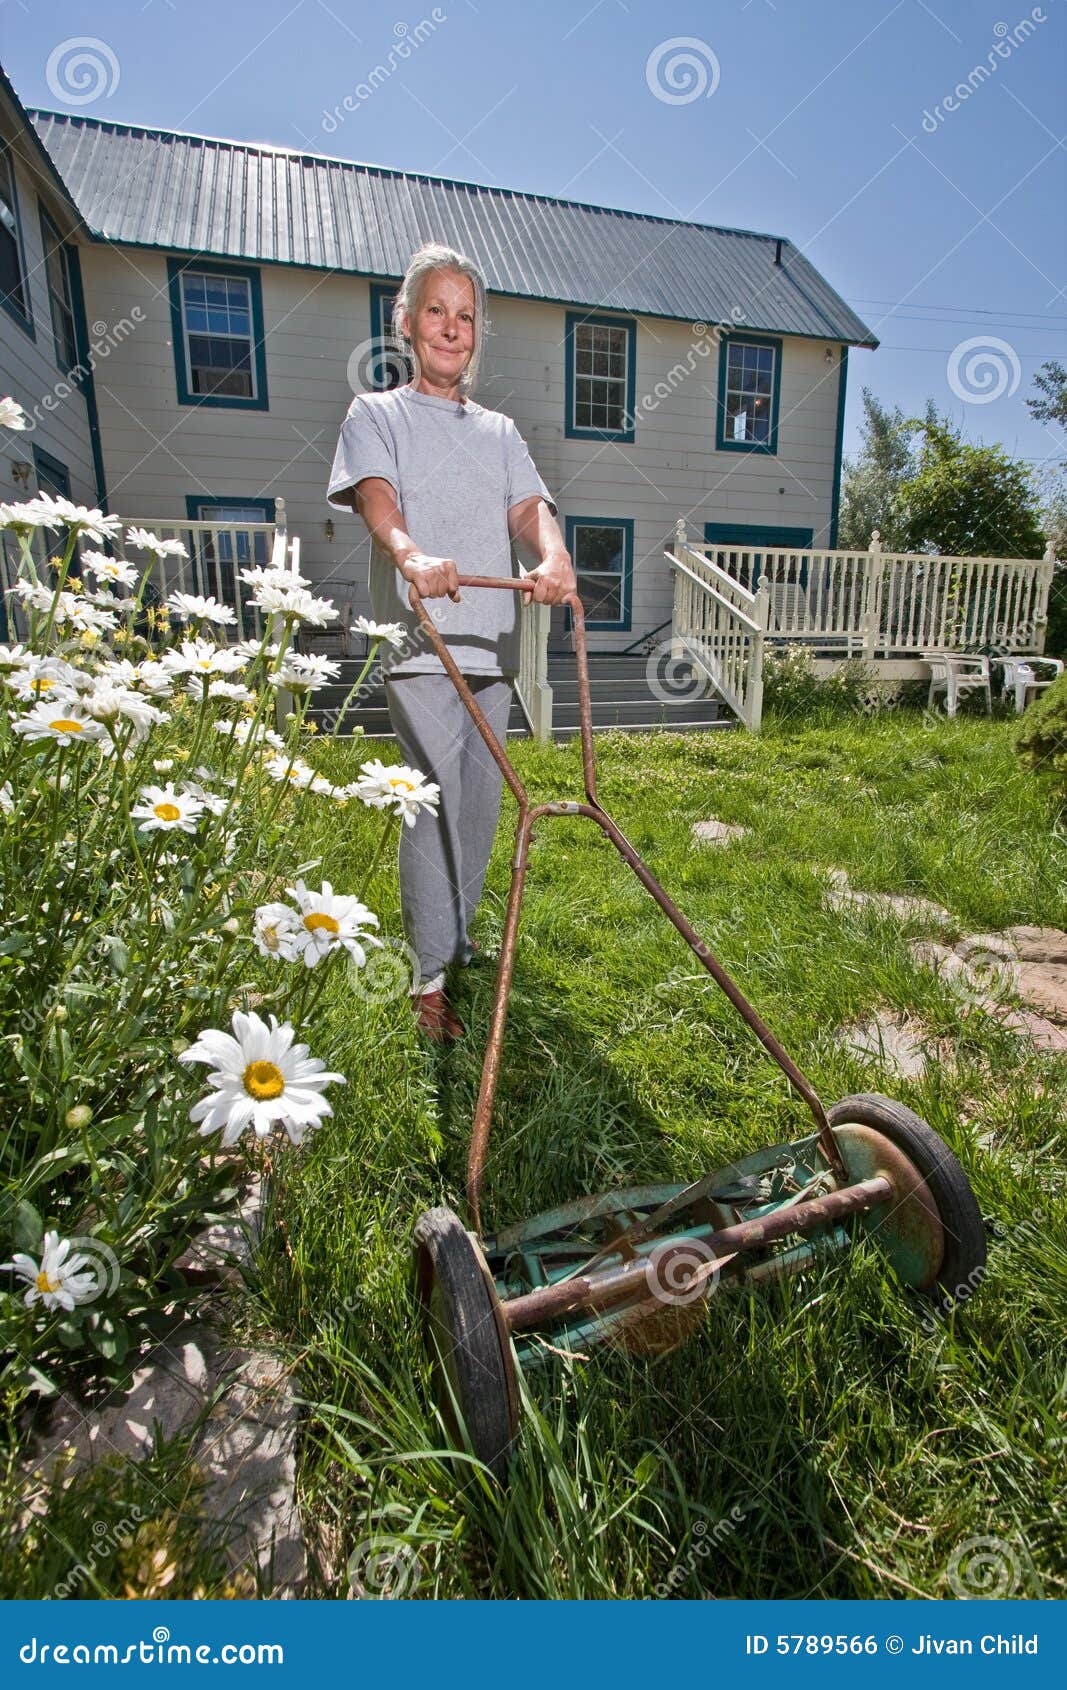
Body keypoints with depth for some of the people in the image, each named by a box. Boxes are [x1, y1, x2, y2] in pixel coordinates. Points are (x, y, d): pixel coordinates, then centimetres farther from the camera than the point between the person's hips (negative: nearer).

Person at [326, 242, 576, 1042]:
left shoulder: (500, 430, 21)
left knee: (481, 802, 10)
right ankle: (430, 976, -1)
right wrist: (410, 555, -36)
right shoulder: (377, 415, 9)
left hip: (491, 641, 5)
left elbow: (529, 505, 3)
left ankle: (457, 936, 29)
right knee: (434, 803, -11)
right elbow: (376, 496, -12)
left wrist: (553, 554, -22)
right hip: (420, 644, -5)